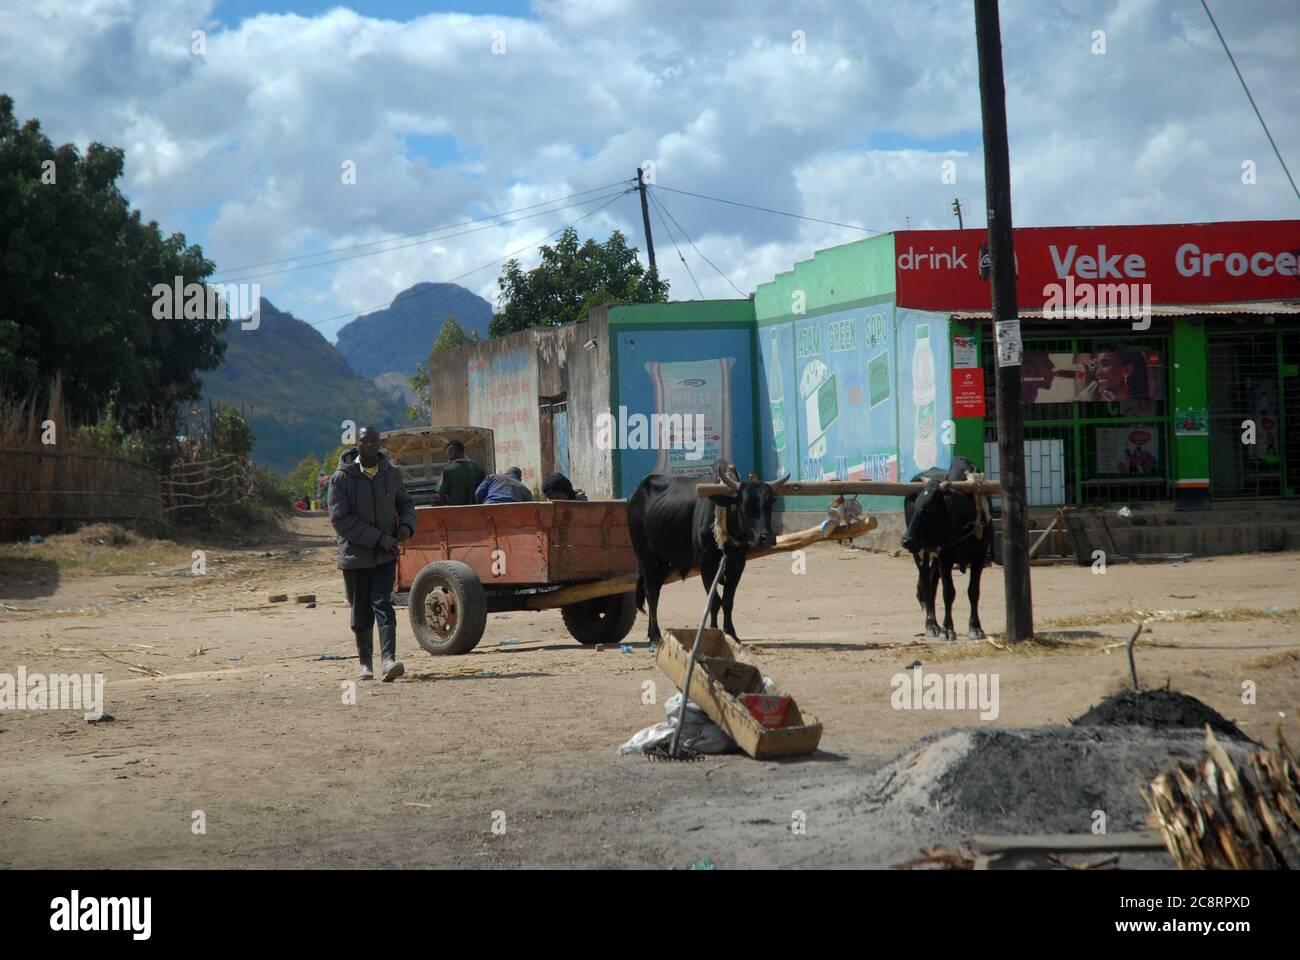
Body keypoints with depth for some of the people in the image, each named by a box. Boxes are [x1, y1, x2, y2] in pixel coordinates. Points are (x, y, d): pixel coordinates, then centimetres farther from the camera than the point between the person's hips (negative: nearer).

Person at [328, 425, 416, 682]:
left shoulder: (391, 474, 3)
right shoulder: (341, 478, -8)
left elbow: (405, 502, 19)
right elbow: (340, 519, -13)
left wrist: (406, 524, -4)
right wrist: (377, 538, -17)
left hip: (385, 554, 1)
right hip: (355, 554, -1)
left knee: (382, 604, -14)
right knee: (361, 613, 8)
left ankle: (388, 661, -25)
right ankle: (365, 663, 25)